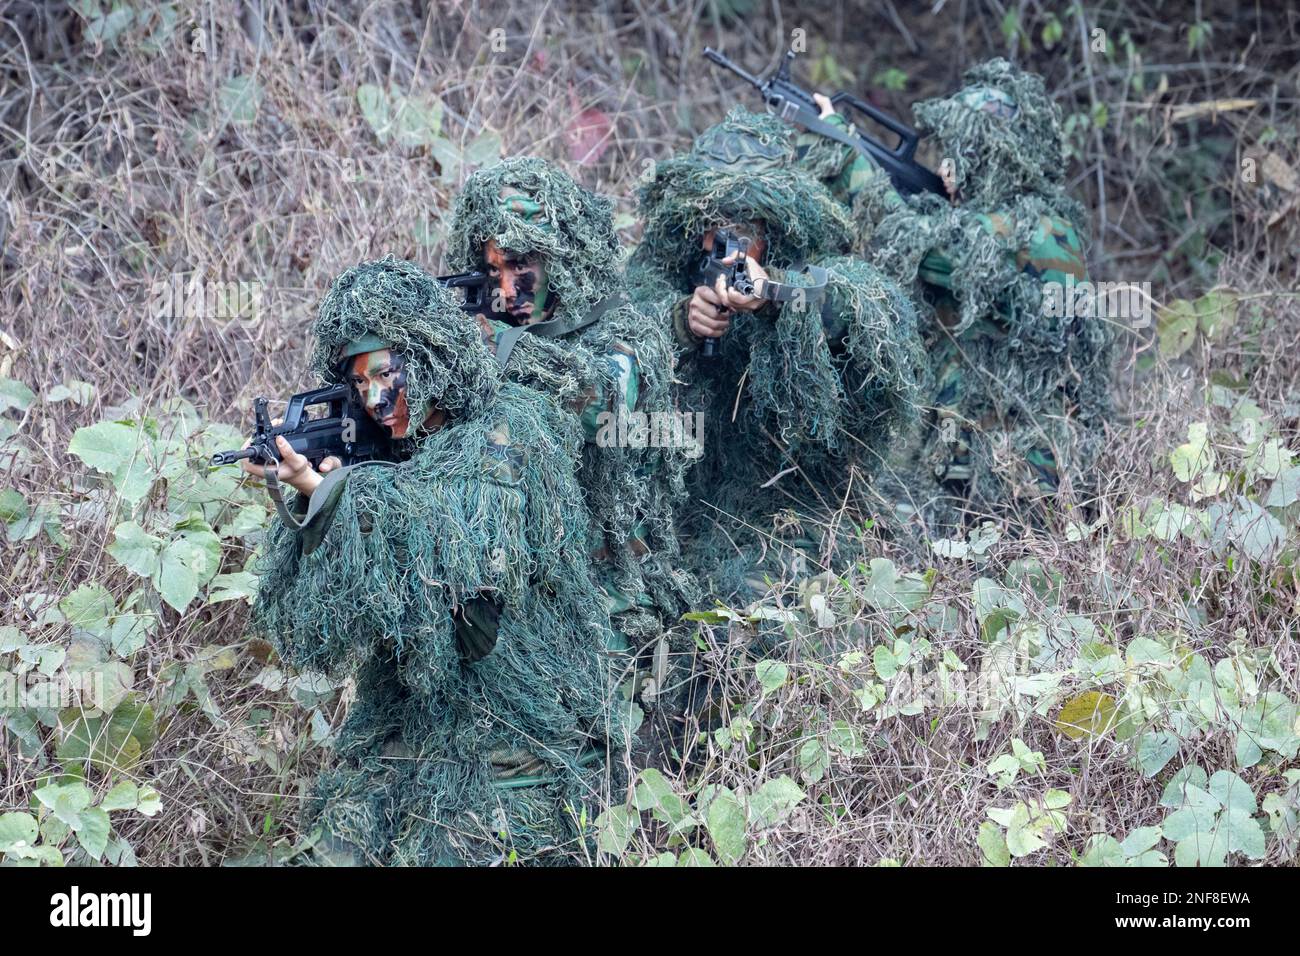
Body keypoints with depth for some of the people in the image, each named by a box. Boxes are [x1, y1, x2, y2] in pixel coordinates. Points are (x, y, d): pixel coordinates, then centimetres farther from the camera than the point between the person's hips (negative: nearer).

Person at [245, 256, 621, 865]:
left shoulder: (510, 431, -6)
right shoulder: (399, 458, 13)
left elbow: (470, 564, -21)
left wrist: (337, 494, -21)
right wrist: (312, 494, -9)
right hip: (407, 728, 6)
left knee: (449, 853, -17)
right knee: (344, 842, -8)